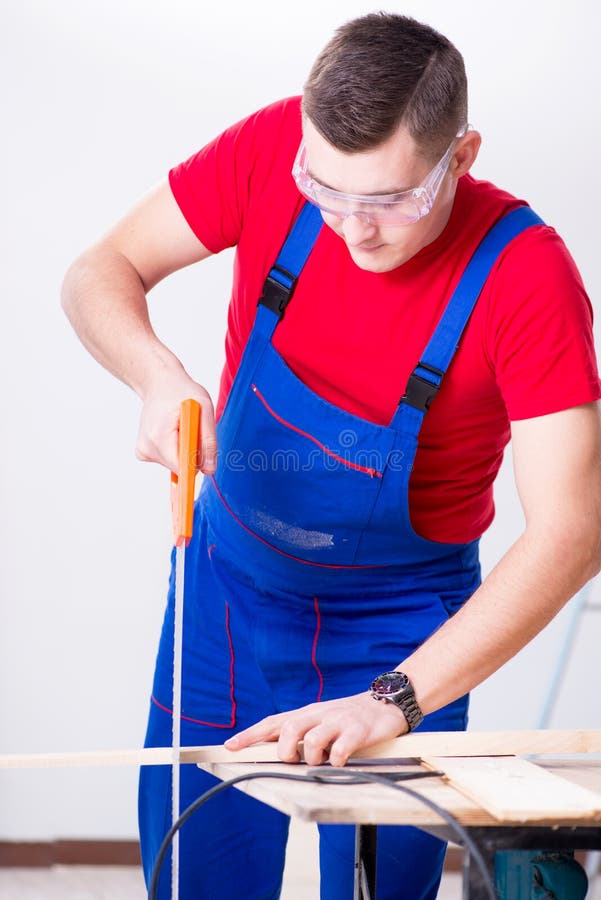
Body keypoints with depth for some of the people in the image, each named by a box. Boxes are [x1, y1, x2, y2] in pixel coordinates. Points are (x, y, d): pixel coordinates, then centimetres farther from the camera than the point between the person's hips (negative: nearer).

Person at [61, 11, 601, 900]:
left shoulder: (527, 273, -27)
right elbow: (97, 276, -8)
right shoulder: (274, 149, -18)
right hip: (231, 583, 3)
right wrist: (161, 377, -31)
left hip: (401, 626, -2)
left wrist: (396, 700, -38)